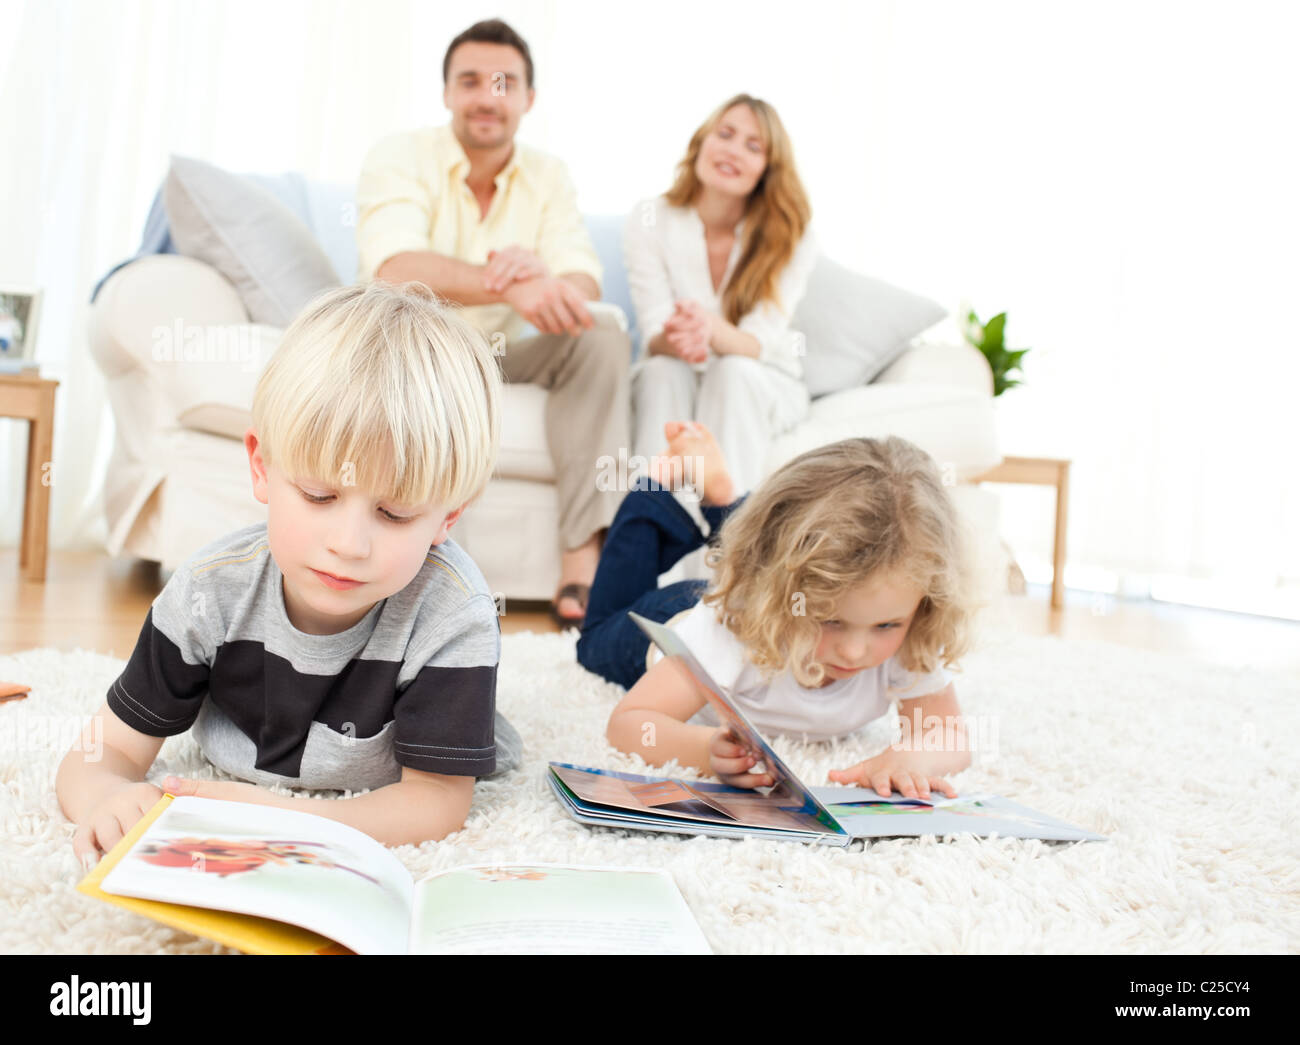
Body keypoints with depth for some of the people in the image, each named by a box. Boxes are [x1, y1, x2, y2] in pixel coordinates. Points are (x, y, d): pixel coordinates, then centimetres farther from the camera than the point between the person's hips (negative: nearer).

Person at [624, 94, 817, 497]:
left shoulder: (791, 238, -13)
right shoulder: (648, 221, -10)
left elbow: (759, 345, -22)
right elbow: (654, 339, -18)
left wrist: (713, 330, -46)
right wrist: (674, 339, -44)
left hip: (762, 386, 0)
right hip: (670, 386, 1)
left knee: (732, 371, -33)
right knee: (663, 370, -32)